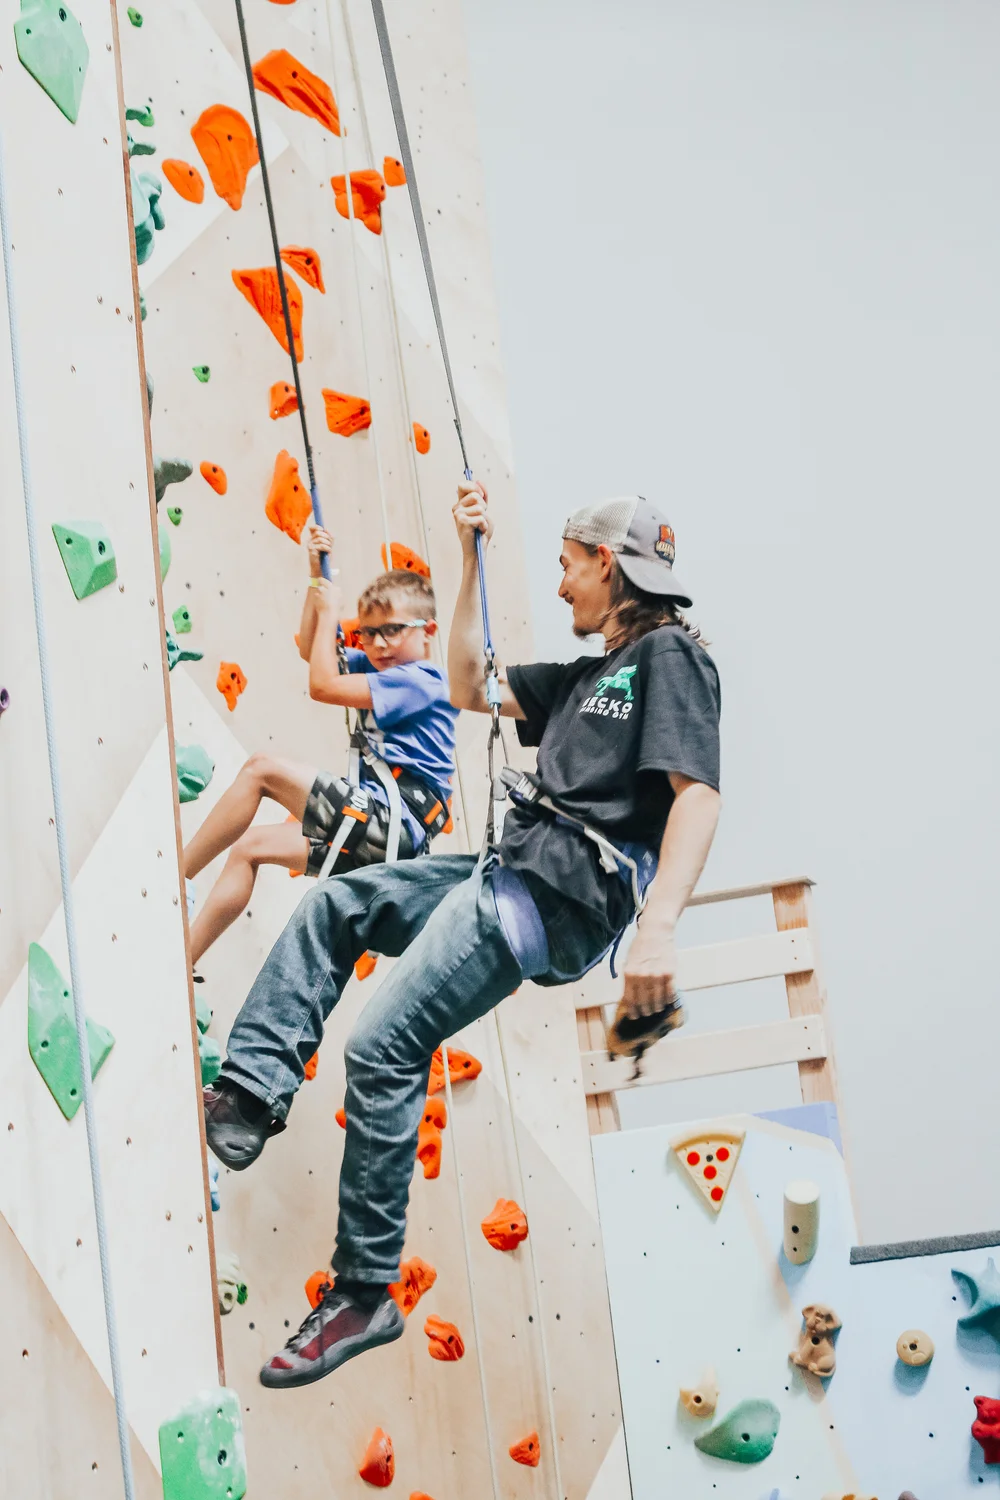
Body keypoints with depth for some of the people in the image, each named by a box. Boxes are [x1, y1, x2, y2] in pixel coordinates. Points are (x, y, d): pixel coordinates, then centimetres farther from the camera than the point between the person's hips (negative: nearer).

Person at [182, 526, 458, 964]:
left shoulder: (420, 681, -9)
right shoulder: (379, 668, 18)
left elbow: (322, 685, -13)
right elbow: (310, 650, 28)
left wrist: (329, 611, -1)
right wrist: (317, 577, 20)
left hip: (394, 826, -10)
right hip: (374, 823, 10)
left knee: (261, 769, -14)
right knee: (249, 847, 10)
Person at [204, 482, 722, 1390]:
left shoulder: (670, 655, -5)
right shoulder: (592, 675, 23)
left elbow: (698, 795, -19)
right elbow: (470, 688, 31)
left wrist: (658, 928, -32)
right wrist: (473, 558, 27)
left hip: (566, 891, -10)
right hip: (514, 870, 10)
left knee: (384, 1046, -15)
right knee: (332, 902, 13)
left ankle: (366, 1293, -6)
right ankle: (251, 1093, 2)